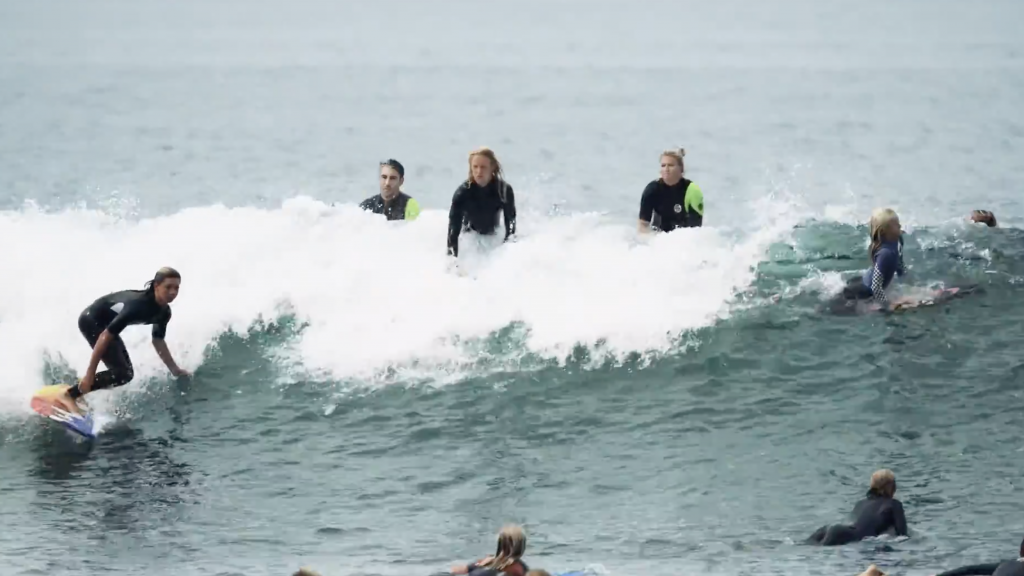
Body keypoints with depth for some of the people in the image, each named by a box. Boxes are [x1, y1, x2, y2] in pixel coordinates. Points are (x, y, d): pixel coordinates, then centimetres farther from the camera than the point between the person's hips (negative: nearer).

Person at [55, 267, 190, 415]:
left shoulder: (163, 312, -9)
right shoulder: (137, 304, -34)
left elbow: (158, 341, 11)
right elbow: (106, 335, -35)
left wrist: (174, 369, 8)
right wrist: (90, 373, -35)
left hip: (107, 323, 9)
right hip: (91, 320, -9)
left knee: (126, 373, 12)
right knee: (121, 373, -19)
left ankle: (78, 391, 21)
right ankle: (69, 395, -16)